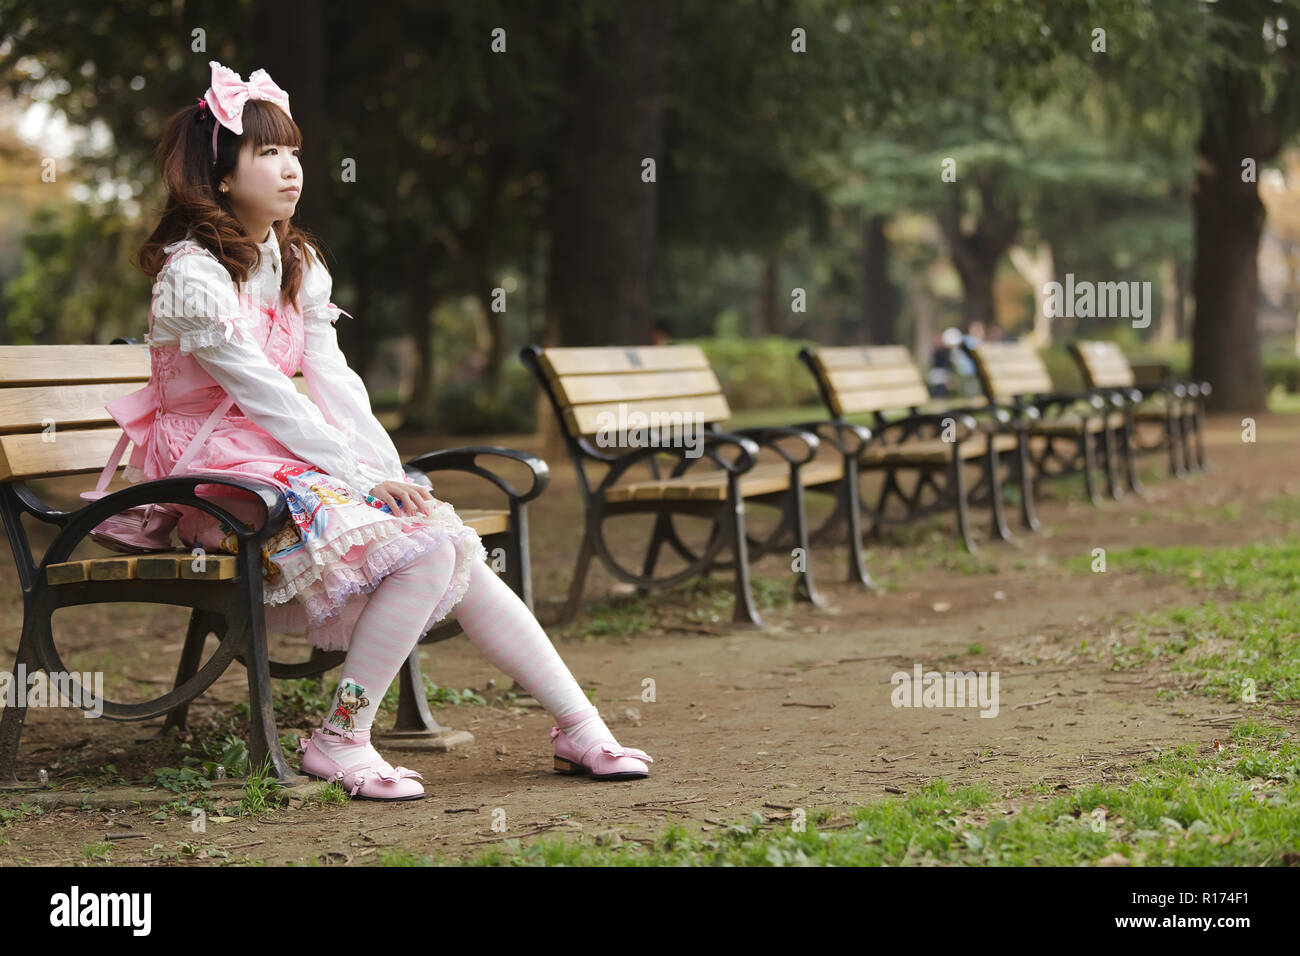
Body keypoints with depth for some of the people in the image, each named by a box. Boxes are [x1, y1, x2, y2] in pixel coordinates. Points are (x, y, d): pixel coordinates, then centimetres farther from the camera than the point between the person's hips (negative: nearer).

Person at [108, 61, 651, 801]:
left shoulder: (297, 263, 13)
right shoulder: (192, 275, -14)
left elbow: (335, 381, 8)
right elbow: (262, 396, -17)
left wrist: (395, 476, -6)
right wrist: (364, 479, -17)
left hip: (296, 460, 8)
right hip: (223, 475, -8)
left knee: (457, 548, -8)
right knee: (425, 552, -24)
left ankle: (581, 727, -3)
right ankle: (342, 739, -14)